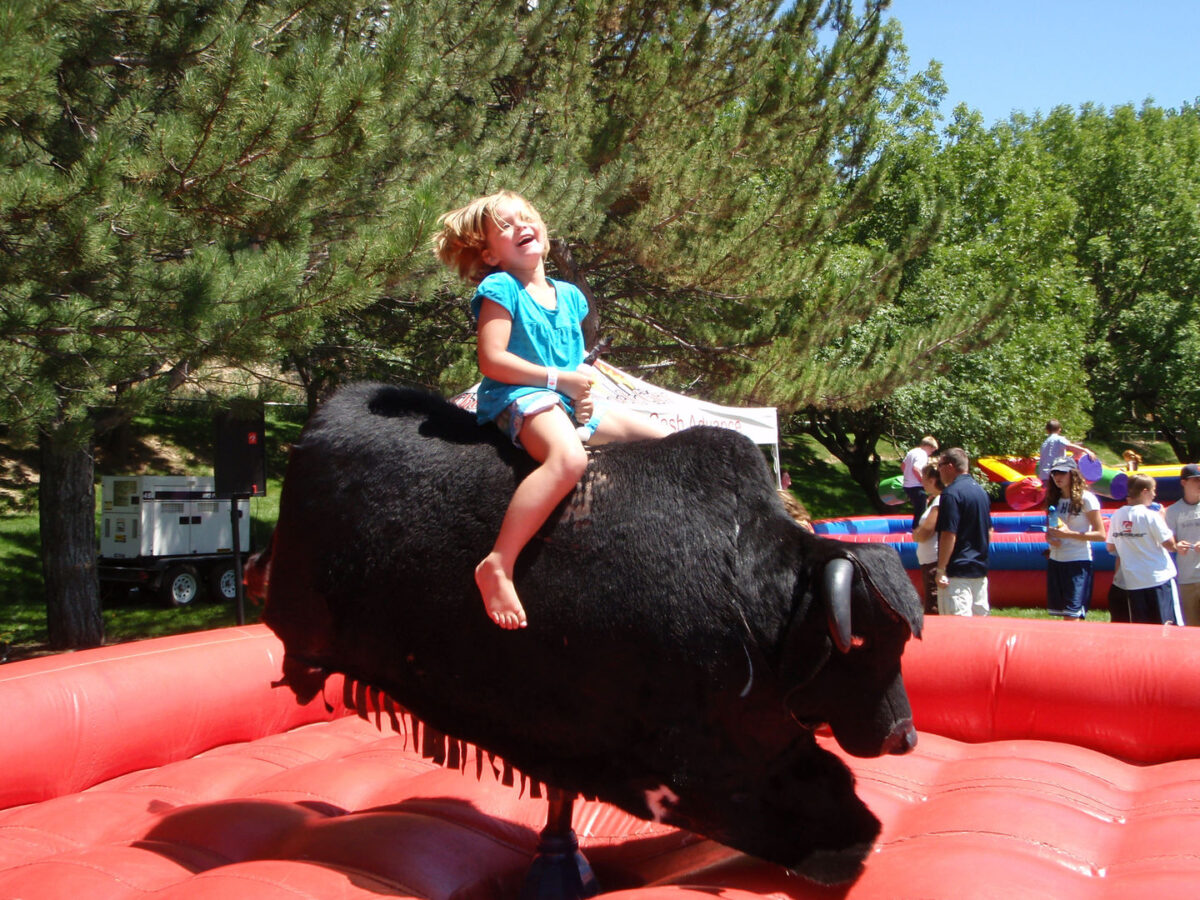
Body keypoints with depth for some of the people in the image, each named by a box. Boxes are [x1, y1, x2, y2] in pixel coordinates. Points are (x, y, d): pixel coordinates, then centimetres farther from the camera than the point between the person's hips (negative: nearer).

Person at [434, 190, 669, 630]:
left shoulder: (569, 295, 17)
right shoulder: (500, 288, -6)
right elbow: (491, 360, -16)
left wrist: (583, 394, 3)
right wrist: (560, 379, -15)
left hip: (569, 403, 8)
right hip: (518, 397, -8)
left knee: (666, 439, 6)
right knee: (569, 458, -40)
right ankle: (497, 565, -42)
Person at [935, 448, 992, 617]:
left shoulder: (951, 493, -15)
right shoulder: (981, 491, 12)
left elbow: (949, 535, -20)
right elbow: (989, 531, 20)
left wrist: (941, 570, -16)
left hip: (958, 572, -9)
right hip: (980, 569, 9)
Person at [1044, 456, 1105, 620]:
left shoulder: (1086, 498, -7)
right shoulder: (1054, 499, 12)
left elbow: (1101, 534, -10)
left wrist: (1069, 534, -18)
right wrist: (1049, 538, -4)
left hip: (1078, 562, -7)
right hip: (1055, 560, 7)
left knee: (1071, 615, -10)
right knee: (1060, 613, 7)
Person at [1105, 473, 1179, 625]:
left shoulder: (1117, 516, 5)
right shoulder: (1150, 515, -12)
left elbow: (1110, 547, 12)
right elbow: (1170, 544, -10)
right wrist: (1162, 519, 1)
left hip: (1132, 582, 5)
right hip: (1159, 577, -5)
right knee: (1168, 627, -1)